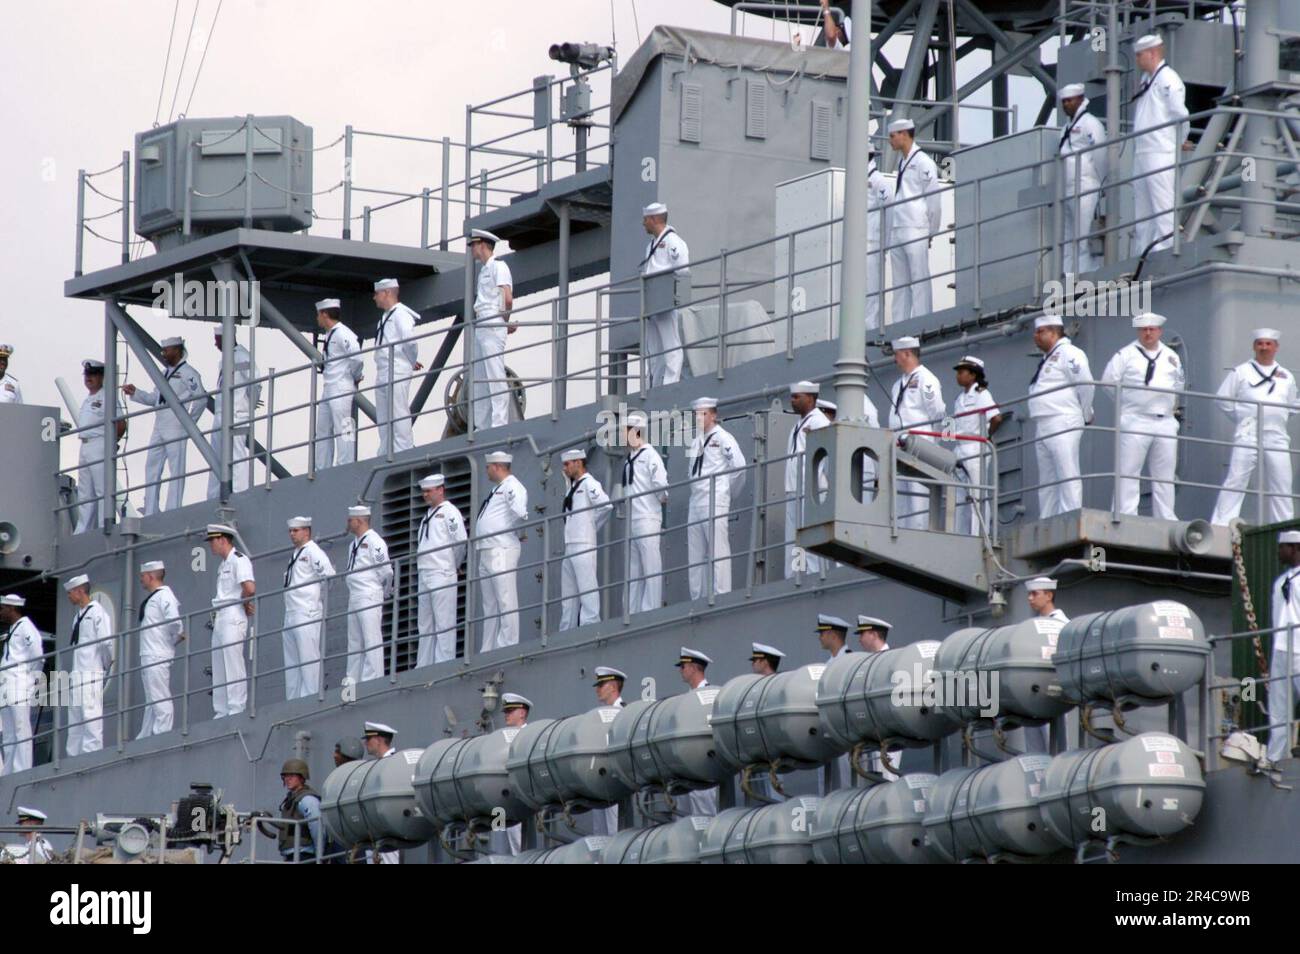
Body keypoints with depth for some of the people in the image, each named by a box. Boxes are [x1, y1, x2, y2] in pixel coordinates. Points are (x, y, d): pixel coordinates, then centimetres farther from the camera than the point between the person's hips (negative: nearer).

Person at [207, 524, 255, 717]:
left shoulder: (238, 560, -11)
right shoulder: (223, 564, 20)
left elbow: (250, 588, -24)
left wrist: (245, 603, -7)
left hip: (233, 620, -10)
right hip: (220, 620, 10)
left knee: (233, 667, -11)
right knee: (218, 670, 9)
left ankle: (236, 710, -13)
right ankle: (221, 713, 11)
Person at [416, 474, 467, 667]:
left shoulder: (449, 512, -7)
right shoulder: (428, 515, 19)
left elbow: (460, 541, -14)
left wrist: (455, 564, -3)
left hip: (442, 576, -9)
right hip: (424, 575, 9)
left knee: (443, 623, -8)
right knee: (425, 625, 10)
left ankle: (444, 664, -10)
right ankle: (424, 667, 13)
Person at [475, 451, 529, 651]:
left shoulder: (512, 487, -8)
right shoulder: (496, 489, 23)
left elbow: (519, 512, -24)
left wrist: (511, 529, -9)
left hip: (502, 552, -11)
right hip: (486, 553, 11)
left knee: (506, 602, -11)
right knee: (489, 605, 11)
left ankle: (508, 647, -14)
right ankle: (488, 650, 13)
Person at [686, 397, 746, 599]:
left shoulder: (722, 438, -4)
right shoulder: (695, 442, 18)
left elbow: (739, 466, -9)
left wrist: (730, 492, 0)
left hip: (715, 503, -8)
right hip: (696, 503, 8)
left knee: (717, 551, -10)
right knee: (695, 554, 6)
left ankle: (722, 596, -12)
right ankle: (698, 599, 8)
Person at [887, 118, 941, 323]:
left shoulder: (923, 163, -3)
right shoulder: (903, 163, 21)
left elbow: (933, 201, -5)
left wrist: (930, 233, -5)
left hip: (916, 230, -8)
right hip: (897, 231, 8)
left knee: (919, 282, -10)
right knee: (900, 284, 5)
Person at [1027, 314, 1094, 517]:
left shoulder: (1069, 354, -7)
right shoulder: (1046, 359, 23)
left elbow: (1085, 384, -15)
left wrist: (1086, 415, -6)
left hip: (1063, 424, -10)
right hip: (1042, 427, 10)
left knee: (1067, 476, -13)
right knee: (1046, 481, 9)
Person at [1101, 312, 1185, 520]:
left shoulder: (1171, 357, 15)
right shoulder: (1126, 355, 2)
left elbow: (1180, 384, 27)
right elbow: (1109, 381, 1)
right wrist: (1124, 402, 2)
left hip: (1165, 422, 4)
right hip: (1135, 422, -4)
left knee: (1164, 474, 6)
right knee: (1128, 472, -8)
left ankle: (1166, 520, 10)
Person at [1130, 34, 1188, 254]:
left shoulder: (1168, 79, -9)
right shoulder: (1146, 79, 19)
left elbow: (1180, 114, -14)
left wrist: (1180, 142, -1)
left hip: (1161, 153, -10)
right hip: (1142, 154, 10)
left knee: (1163, 208, -12)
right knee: (1142, 210, 9)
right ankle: (1143, 255, 11)